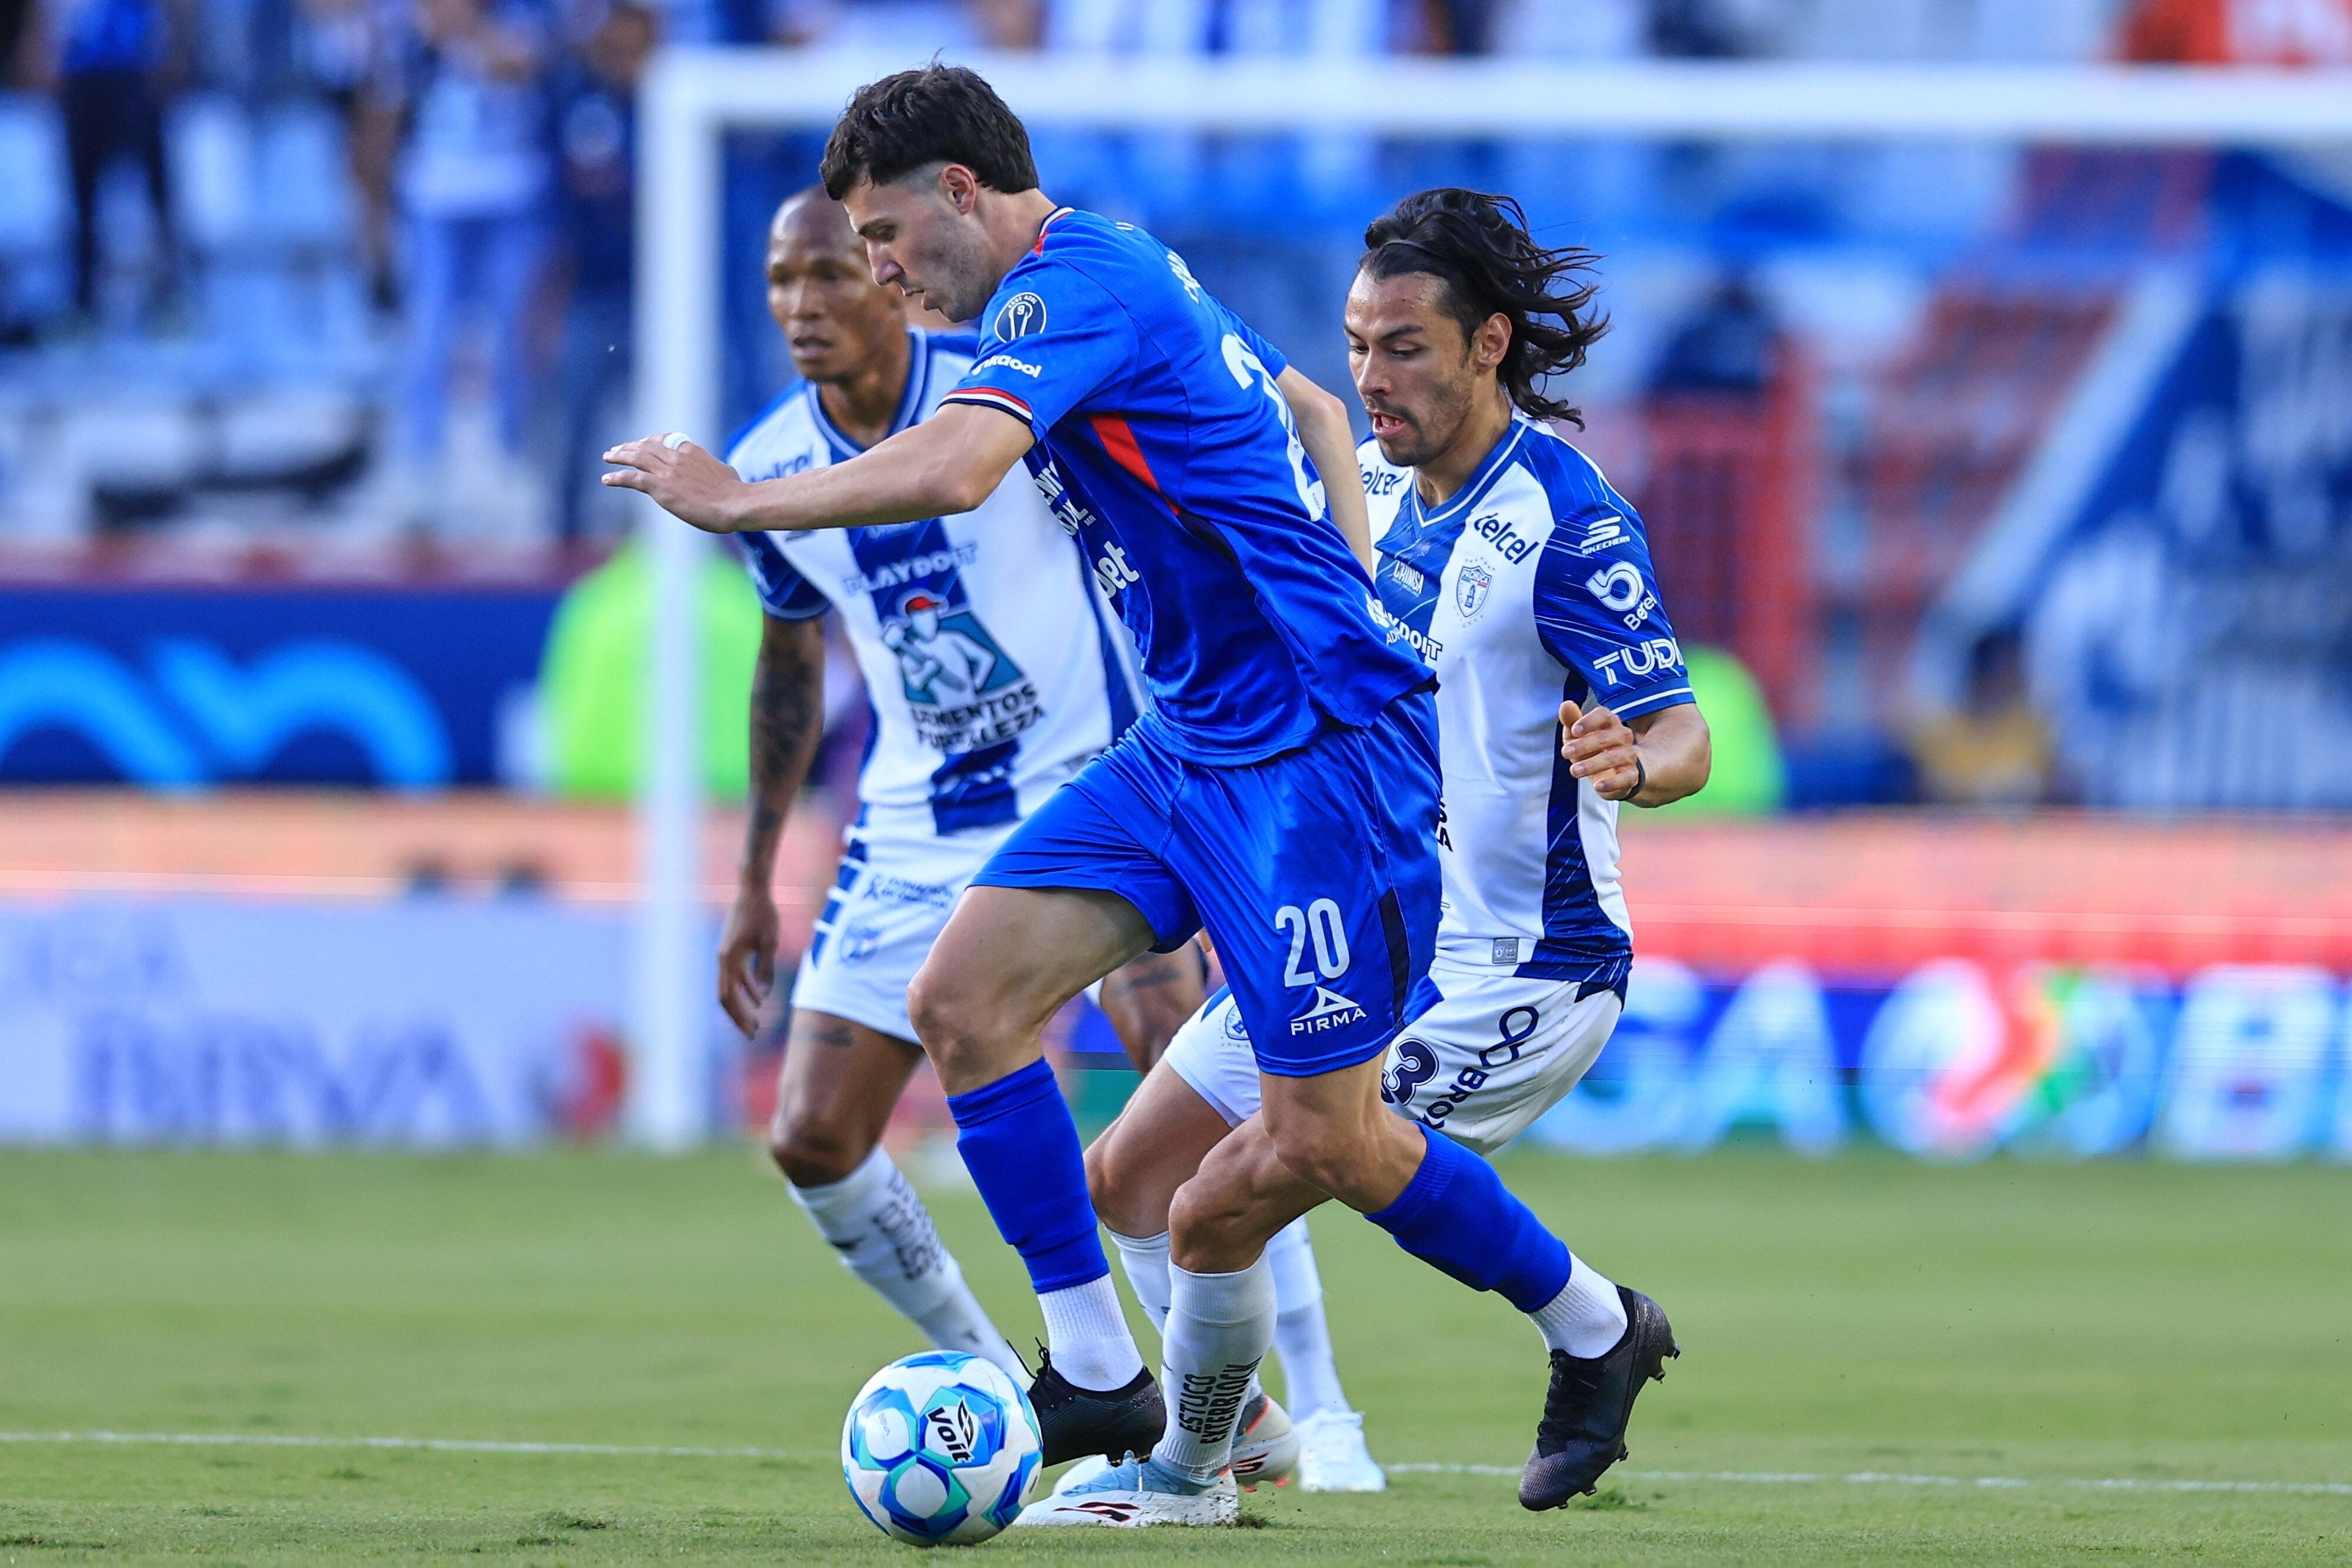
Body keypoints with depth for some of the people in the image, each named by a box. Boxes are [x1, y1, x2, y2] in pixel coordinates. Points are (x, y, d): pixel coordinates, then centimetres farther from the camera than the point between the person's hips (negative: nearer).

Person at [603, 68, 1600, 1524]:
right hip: (1192, 741, 10)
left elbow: (953, 470, -33)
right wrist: (1345, 603, 22)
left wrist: (737, 499, -21)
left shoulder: (1075, 286, -16)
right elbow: (1313, 411, 28)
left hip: (1317, 749, -10)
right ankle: (1099, 1377, -1)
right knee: (966, 997, -3)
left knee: (1325, 1138, -5)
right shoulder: (1125, 271, 15)